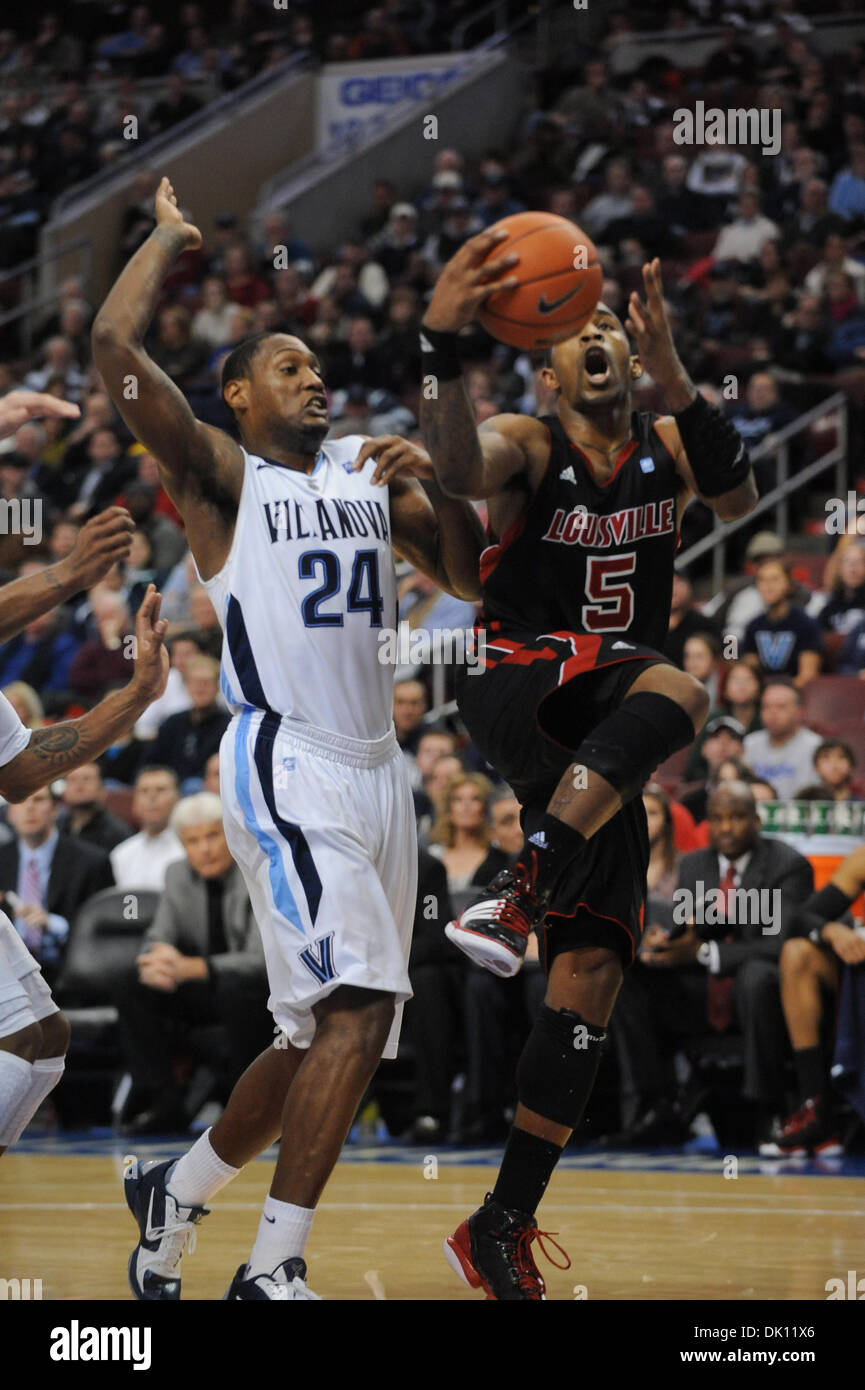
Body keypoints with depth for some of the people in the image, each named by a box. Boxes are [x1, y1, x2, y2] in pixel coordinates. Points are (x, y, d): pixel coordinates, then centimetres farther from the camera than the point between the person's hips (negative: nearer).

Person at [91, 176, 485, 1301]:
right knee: (359, 1006, -22)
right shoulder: (218, 474, 0)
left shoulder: (369, 467, 17)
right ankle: (273, 1272, -21)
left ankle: (174, 1194, 33)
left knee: (325, 1036, 12)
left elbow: (470, 577, 13)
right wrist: (171, 236, 3)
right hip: (286, 767, -7)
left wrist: (435, 487, -5)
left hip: (377, 772, 7)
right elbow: (114, 342, -13)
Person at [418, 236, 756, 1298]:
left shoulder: (666, 445, 10)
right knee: (673, 690, -35)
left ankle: (502, 1230, 0)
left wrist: (674, 378, -29)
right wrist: (440, 341, -46)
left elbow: (738, 497, -13)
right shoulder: (529, 447, -2)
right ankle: (522, 890, -46)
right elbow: (458, 464, -27)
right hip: (519, 687, -5)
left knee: (593, 967, -5)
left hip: (605, 735, 5)